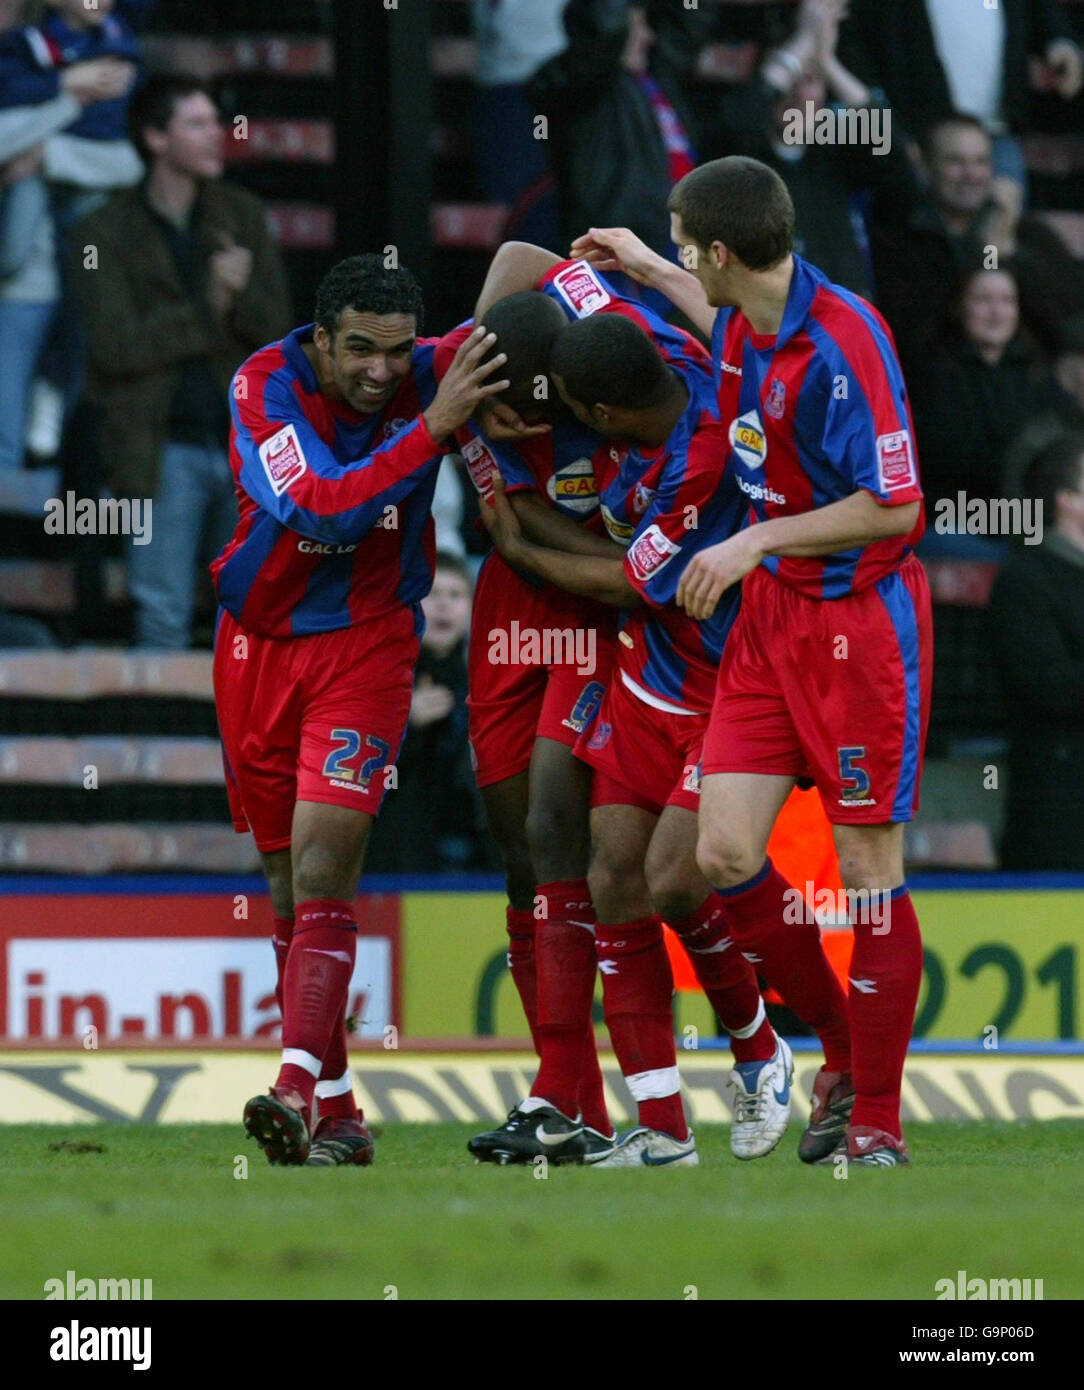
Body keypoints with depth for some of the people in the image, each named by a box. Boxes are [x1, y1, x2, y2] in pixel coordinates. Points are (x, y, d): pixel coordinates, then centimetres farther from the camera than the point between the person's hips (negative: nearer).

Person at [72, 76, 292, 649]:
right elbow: (116, 345, -11)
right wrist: (209, 310, -14)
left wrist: (240, 292, -17)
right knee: (163, 617, -5)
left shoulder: (242, 215, 10)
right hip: (166, 446, -3)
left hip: (244, 443, 3)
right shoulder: (105, 234, -1)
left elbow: (276, 326, 4)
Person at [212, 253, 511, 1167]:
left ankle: (297, 1092, -26)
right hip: (262, 642, 1)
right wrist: (431, 430, -35)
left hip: (368, 645, -1)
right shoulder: (265, 387, -16)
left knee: (322, 865, -17)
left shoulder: (429, 377, -10)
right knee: (289, 882, 7)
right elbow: (323, 509, -30)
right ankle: (339, 1113, 15)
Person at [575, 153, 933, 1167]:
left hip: (861, 618, -8)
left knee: (868, 873, -2)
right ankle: (843, 1054, 19)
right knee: (725, 855, 0)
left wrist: (755, 544, -16)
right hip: (769, 612, 8)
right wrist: (648, 273, 33)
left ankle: (877, 1122, 6)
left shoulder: (844, 344, -22)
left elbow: (894, 506, -20)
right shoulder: (745, 326, 3)